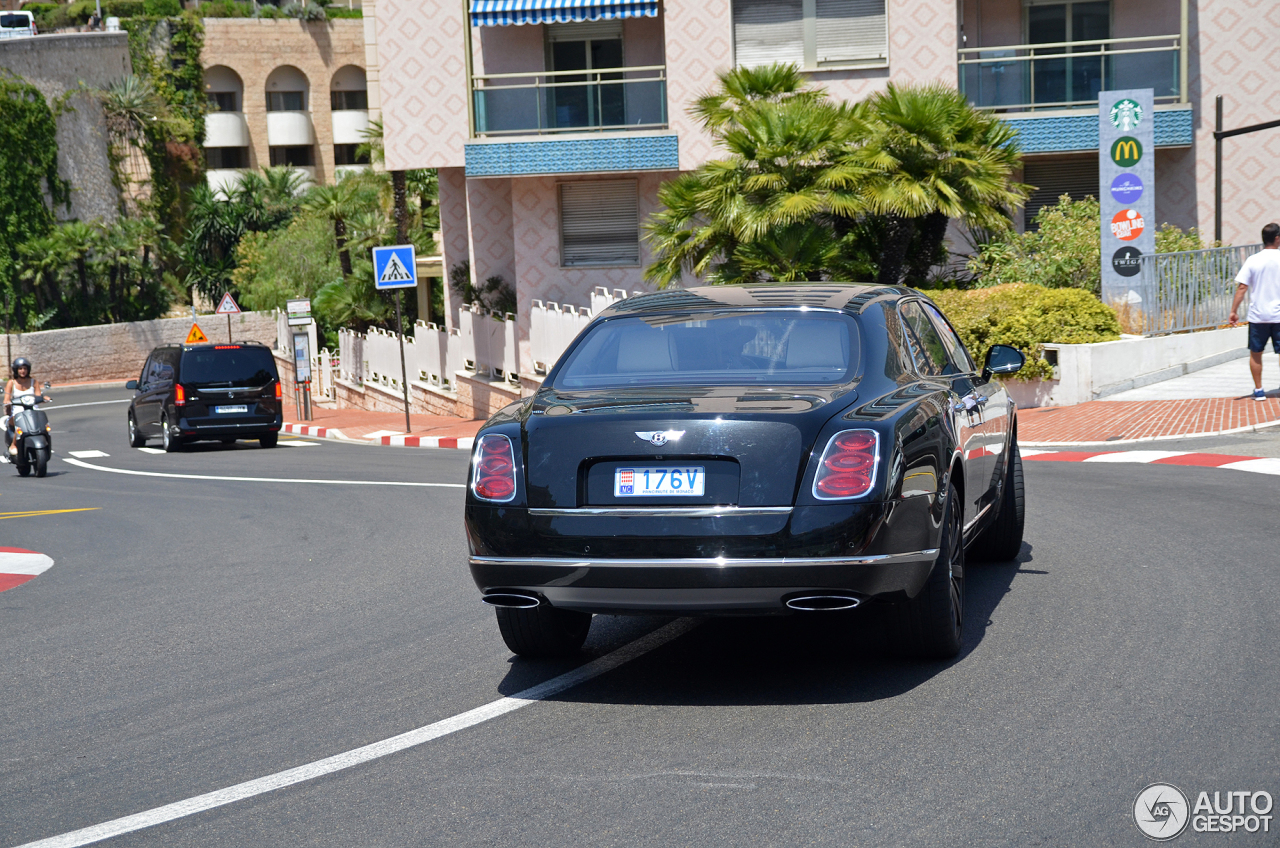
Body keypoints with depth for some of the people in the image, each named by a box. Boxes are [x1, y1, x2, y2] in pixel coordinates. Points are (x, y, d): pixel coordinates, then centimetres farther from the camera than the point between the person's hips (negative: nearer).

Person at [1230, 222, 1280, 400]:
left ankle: (1258, 390, 13)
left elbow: (1242, 287, -6)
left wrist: (1234, 311, -3)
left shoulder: (1253, 260, -3)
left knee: (1255, 353, 11)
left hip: (1257, 316, 1)